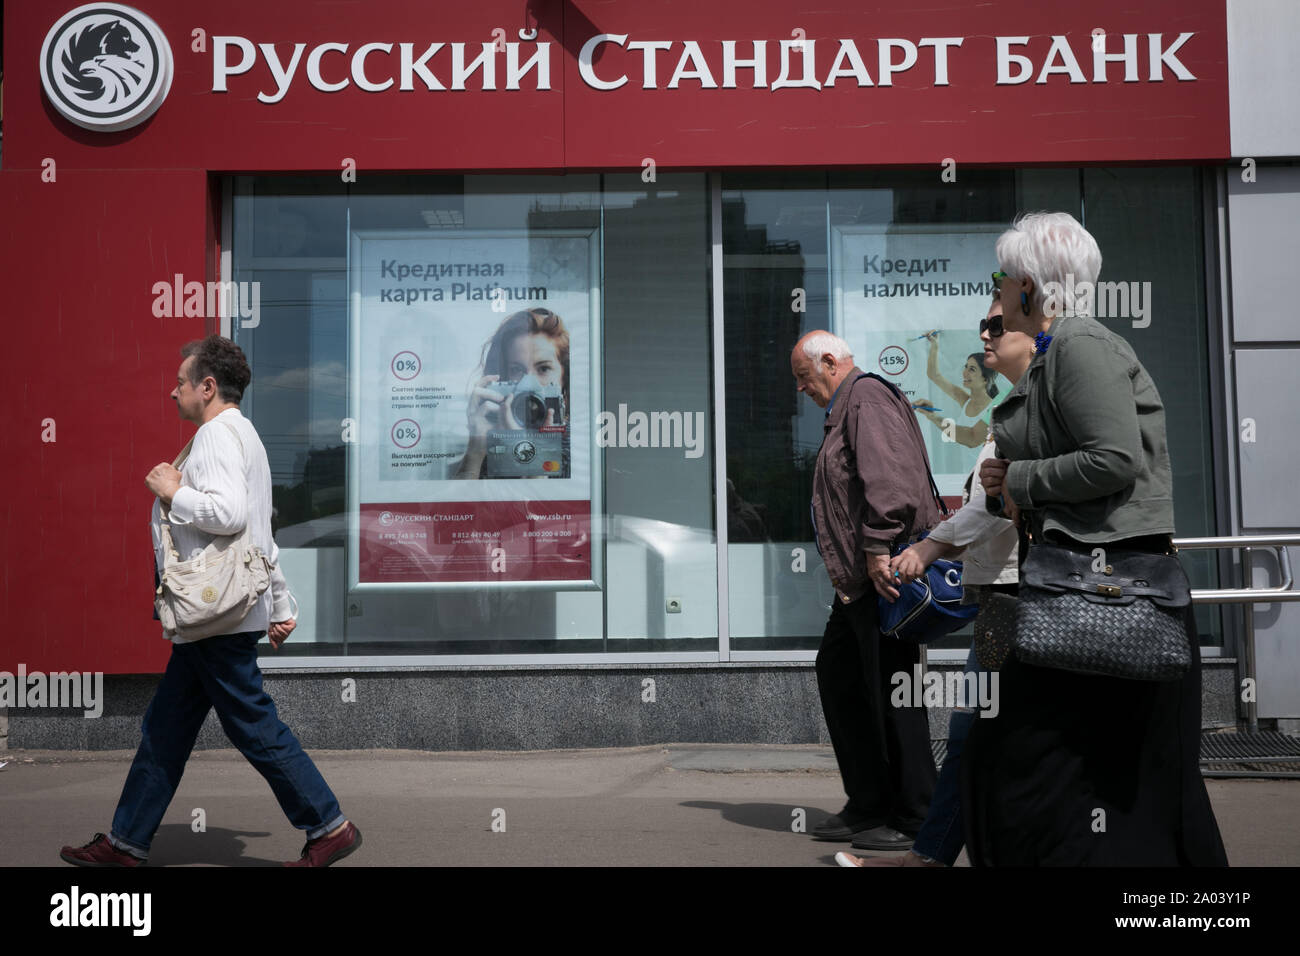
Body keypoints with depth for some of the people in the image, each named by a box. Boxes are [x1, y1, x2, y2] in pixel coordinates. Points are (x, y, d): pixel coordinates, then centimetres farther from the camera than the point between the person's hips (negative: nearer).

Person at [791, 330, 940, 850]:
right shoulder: (845, 408, 23)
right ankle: (868, 805, 24)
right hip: (860, 578, 11)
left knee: (892, 692, -5)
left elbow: (887, 477, -23)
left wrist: (878, 548, -28)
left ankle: (916, 820, 6)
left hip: (884, 572, -11)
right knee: (837, 673, 15)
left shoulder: (867, 395, -9)